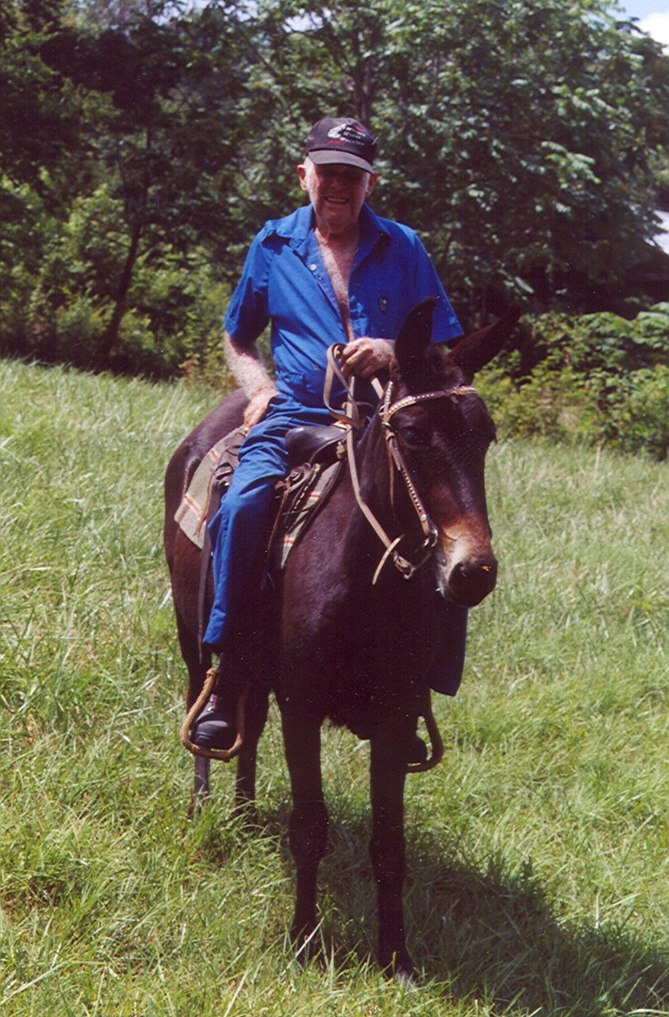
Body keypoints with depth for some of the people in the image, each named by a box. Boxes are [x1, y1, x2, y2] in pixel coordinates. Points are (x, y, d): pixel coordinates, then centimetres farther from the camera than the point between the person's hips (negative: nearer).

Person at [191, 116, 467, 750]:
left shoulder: (402, 249, 9)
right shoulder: (273, 246, 12)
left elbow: (448, 352, 12)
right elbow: (237, 340, 25)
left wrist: (394, 354, -9)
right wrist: (259, 387, 5)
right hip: (294, 418, 0)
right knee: (242, 507, -30)